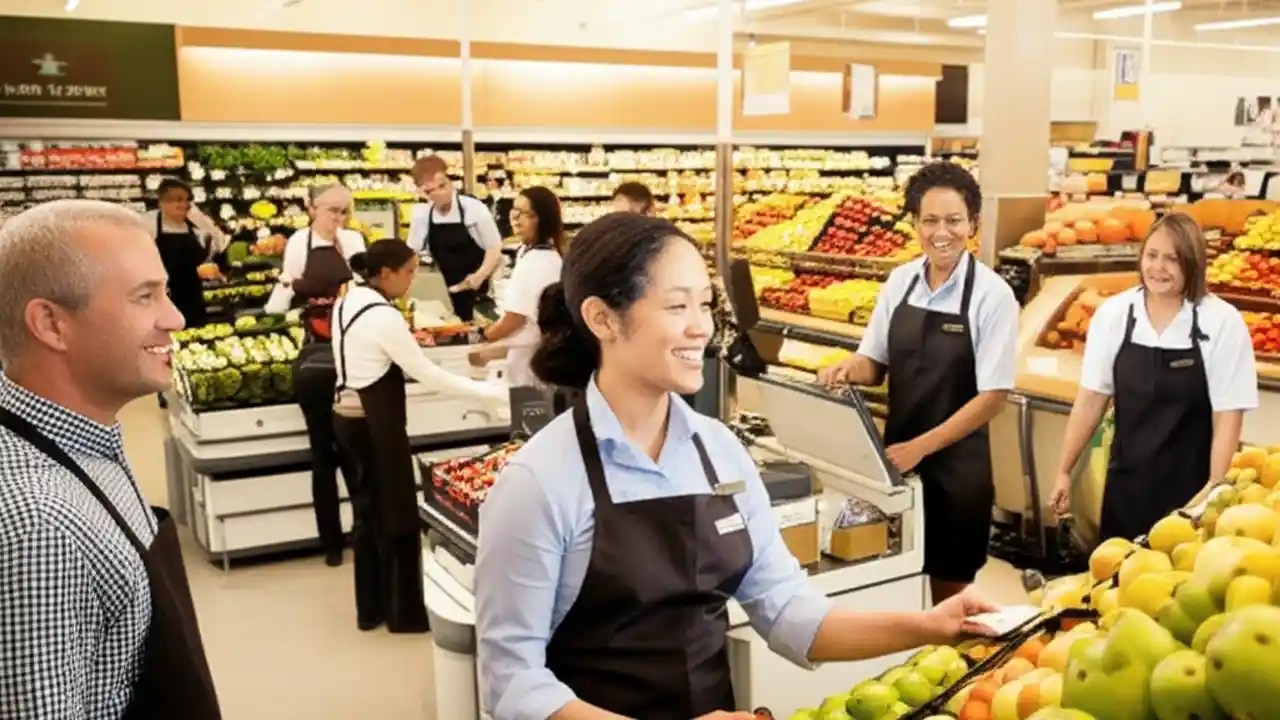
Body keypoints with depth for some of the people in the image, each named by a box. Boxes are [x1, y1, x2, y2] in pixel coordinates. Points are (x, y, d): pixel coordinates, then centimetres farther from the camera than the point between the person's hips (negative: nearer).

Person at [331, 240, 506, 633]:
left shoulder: (346, 303, 8)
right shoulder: (384, 316, -20)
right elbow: (424, 371, -19)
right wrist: (482, 391, -14)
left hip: (347, 418, 9)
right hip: (376, 424, -9)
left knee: (368, 513, 16)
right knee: (397, 516, 2)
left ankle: (371, 608, 24)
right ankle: (405, 612, 13)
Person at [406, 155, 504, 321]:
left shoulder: (474, 208, -14)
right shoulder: (421, 215, -2)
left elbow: (495, 249, -10)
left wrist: (479, 276, -25)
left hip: (482, 293, -3)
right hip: (450, 296, 3)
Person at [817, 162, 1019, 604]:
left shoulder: (992, 294, -12)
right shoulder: (900, 281, 1)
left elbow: (993, 395, -13)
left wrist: (921, 447, -18)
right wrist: (849, 370, -14)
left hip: (956, 465, -4)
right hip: (896, 456, 4)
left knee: (949, 591, 11)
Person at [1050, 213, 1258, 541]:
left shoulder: (1222, 322, -10)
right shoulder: (1113, 313, -3)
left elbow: (1227, 416, -8)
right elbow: (1091, 399, 2)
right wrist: (1064, 471, 2)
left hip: (1188, 489, -2)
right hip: (1125, 484, 2)